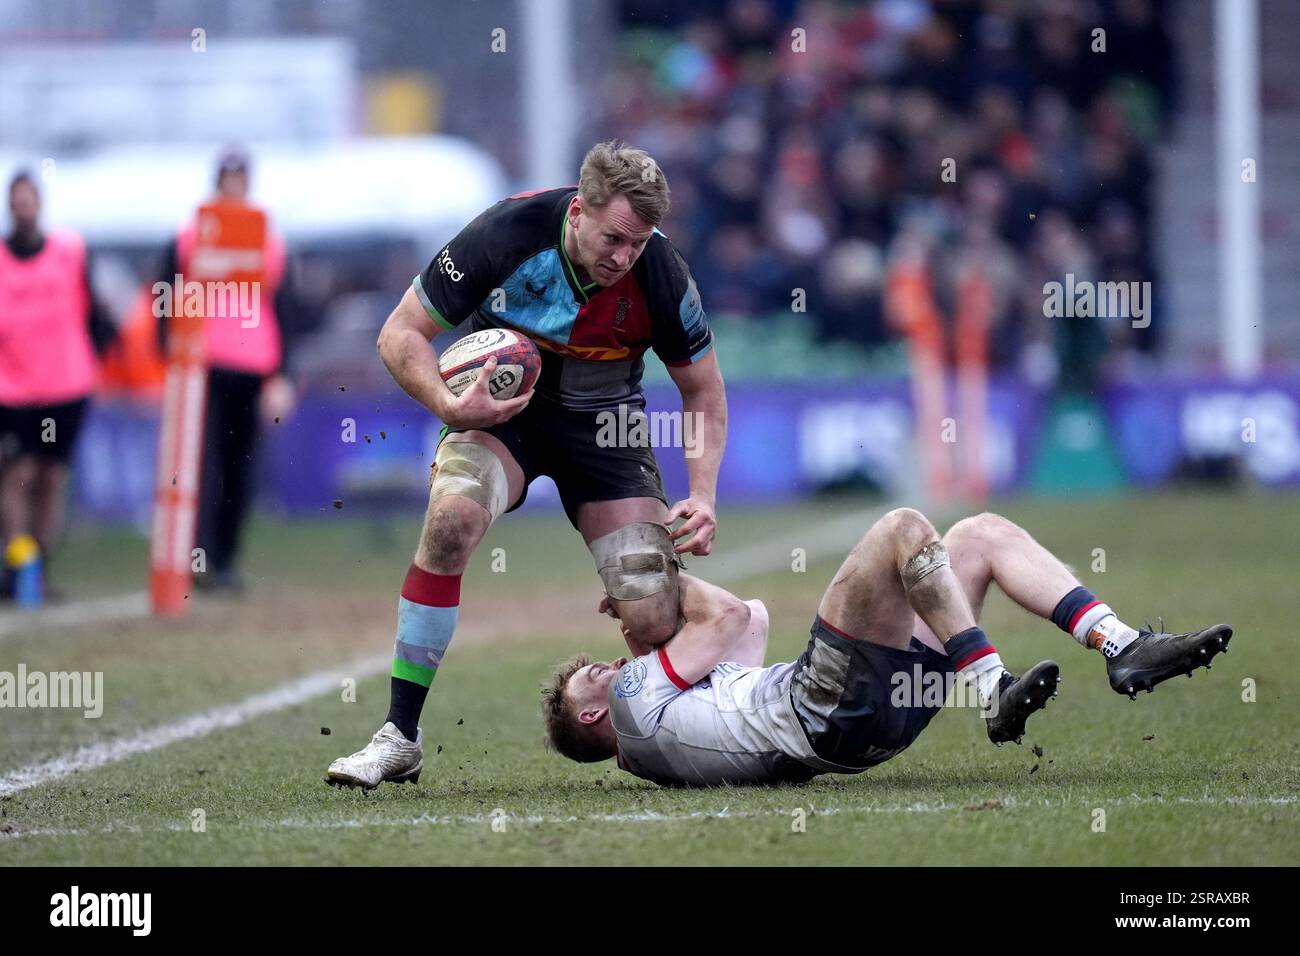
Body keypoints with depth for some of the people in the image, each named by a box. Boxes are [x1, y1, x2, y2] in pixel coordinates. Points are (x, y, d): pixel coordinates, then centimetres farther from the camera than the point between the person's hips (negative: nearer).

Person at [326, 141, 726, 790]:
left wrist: (702, 497, -15)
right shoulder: (507, 234, -25)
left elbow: (703, 391, -3)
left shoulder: (659, 274, -19)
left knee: (657, 621, -13)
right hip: (498, 405, -1)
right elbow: (400, 334, -15)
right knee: (451, 517, -34)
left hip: (602, 418, 1)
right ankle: (399, 737, -25)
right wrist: (449, 407, -32)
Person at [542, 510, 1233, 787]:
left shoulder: (698, 693, 35)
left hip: (882, 698, 9)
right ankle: (993, 695, -31)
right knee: (903, 528, -22)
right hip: (827, 707, -9)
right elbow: (730, 617, 6)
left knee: (982, 535, 7)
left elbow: (753, 621, 38)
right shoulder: (633, 701, 9)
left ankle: (1123, 649, -8)